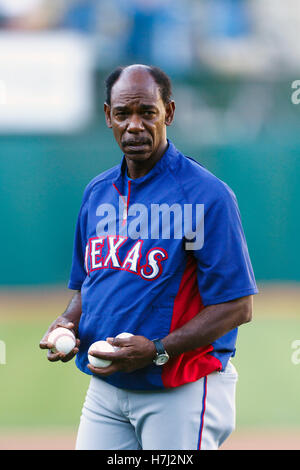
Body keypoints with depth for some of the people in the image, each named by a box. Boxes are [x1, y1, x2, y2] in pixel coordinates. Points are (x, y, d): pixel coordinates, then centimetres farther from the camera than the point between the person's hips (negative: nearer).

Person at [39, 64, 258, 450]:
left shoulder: (206, 196, -12)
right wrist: (67, 324, 0)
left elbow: (237, 306, -14)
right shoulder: (97, 193, 10)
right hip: (104, 389, 6)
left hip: (183, 391, -6)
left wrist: (158, 351, -23)